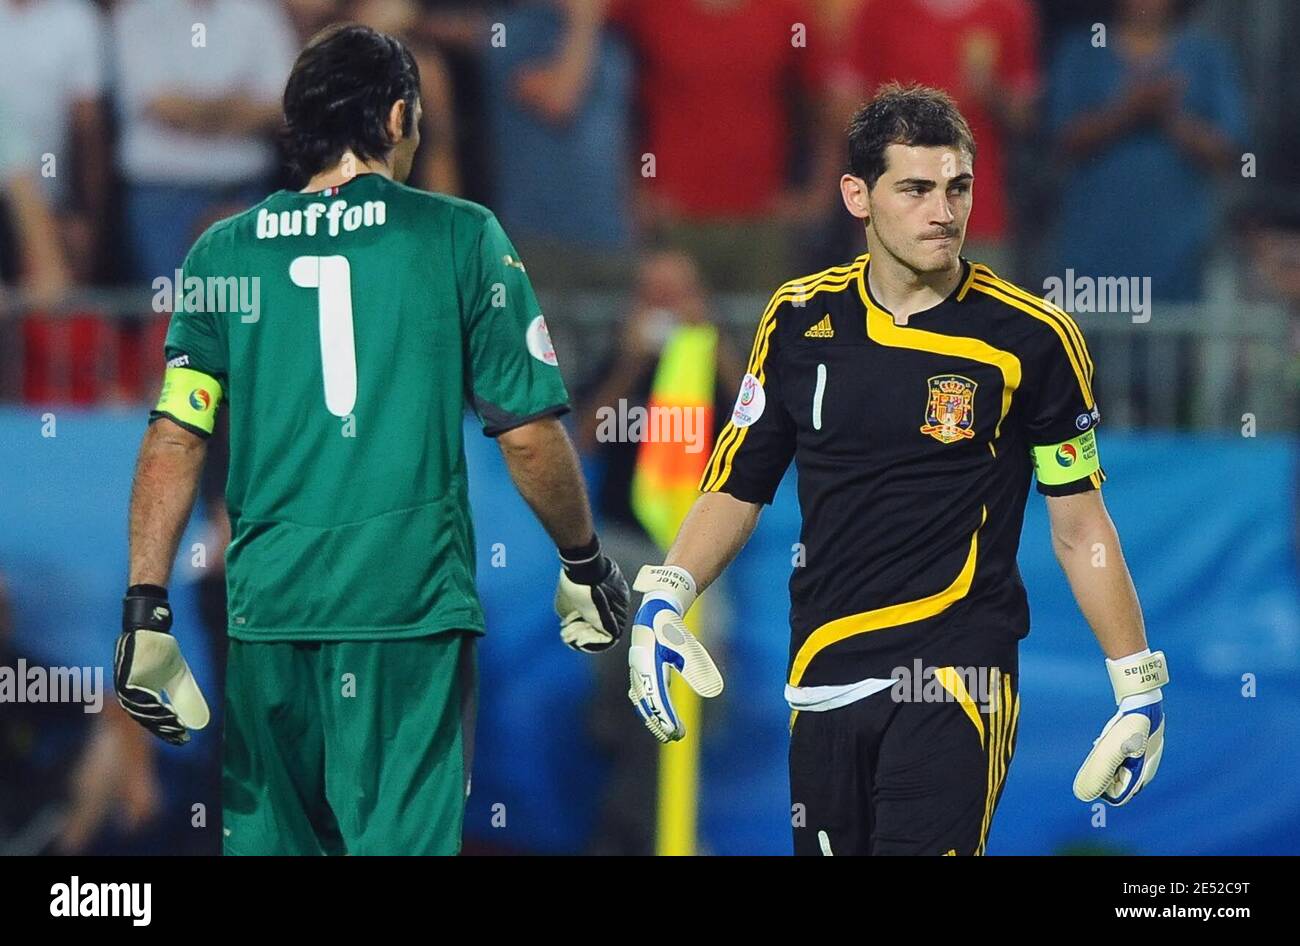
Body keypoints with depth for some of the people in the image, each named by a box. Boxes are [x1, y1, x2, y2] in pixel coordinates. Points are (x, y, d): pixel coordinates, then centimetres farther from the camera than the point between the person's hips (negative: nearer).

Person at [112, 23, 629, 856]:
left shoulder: (225, 252, 6)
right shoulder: (461, 239, 0)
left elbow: (175, 439, 0)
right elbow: (530, 435, 1)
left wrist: (146, 610, 3)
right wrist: (586, 565, 15)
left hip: (266, 601, 3)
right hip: (412, 600, -3)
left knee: (265, 836, 13)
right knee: (399, 840, -3)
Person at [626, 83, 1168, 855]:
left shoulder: (1032, 338, -4)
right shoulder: (800, 320, 6)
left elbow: (1079, 525, 2)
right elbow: (738, 488, 13)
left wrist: (1140, 689, 1)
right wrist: (664, 602, -3)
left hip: (957, 676, -4)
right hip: (824, 675, 4)